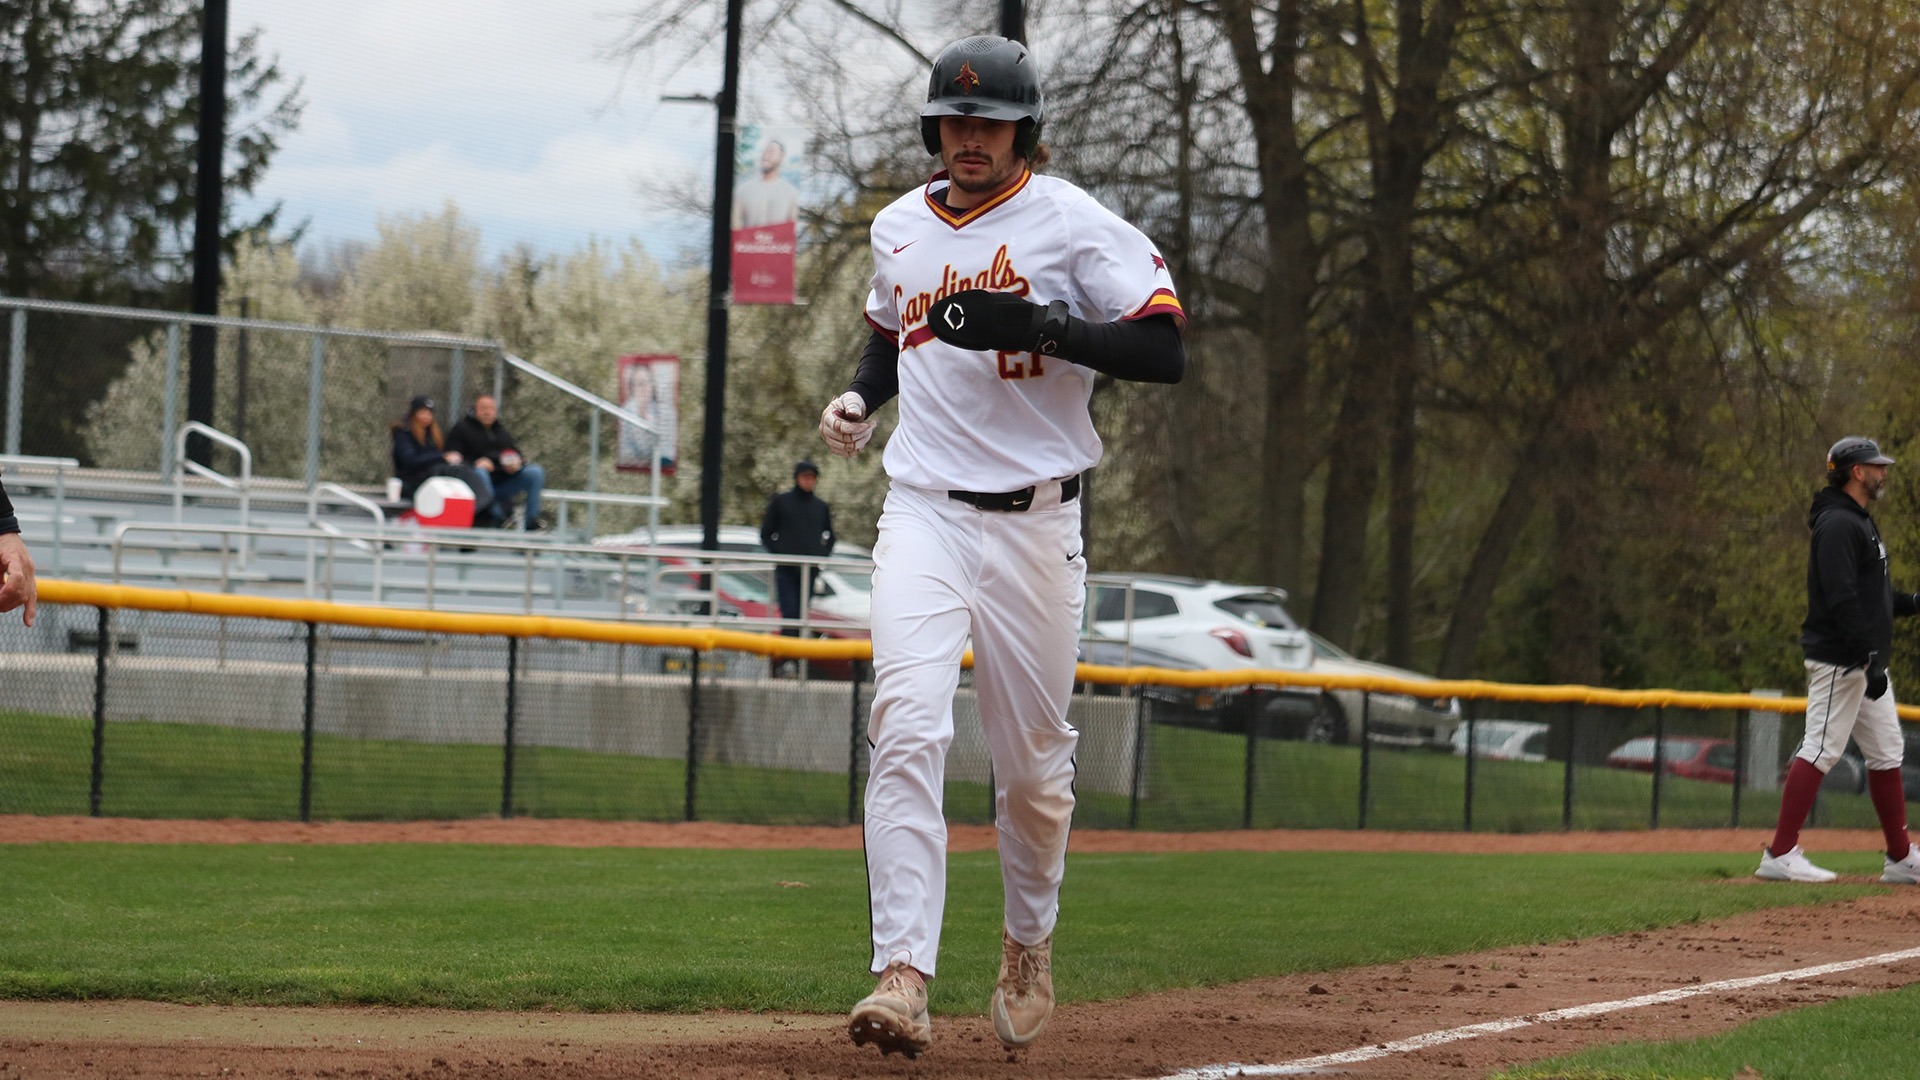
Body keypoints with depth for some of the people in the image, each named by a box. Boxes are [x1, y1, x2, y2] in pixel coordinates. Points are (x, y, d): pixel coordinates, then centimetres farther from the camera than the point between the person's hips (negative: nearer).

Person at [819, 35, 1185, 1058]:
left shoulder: (1074, 224, -5)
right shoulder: (899, 228, 11)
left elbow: (1164, 349, -11)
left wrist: (1040, 327, -24)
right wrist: (857, 397, 8)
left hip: (1034, 521, -2)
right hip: (921, 512, 2)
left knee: (1033, 760, 7)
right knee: (906, 729, -17)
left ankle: (1028, 943, 33)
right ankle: (903, 976, -23)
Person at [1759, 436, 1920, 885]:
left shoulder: (1859, 523, 20)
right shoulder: (1837, 524, -14)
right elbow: (1841, 598, -23)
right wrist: (1868, 656, -27)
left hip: (1864, 663, 11)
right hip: (1839, 659, -11)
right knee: (1821, 749, -11)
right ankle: (1780, 855, -11)